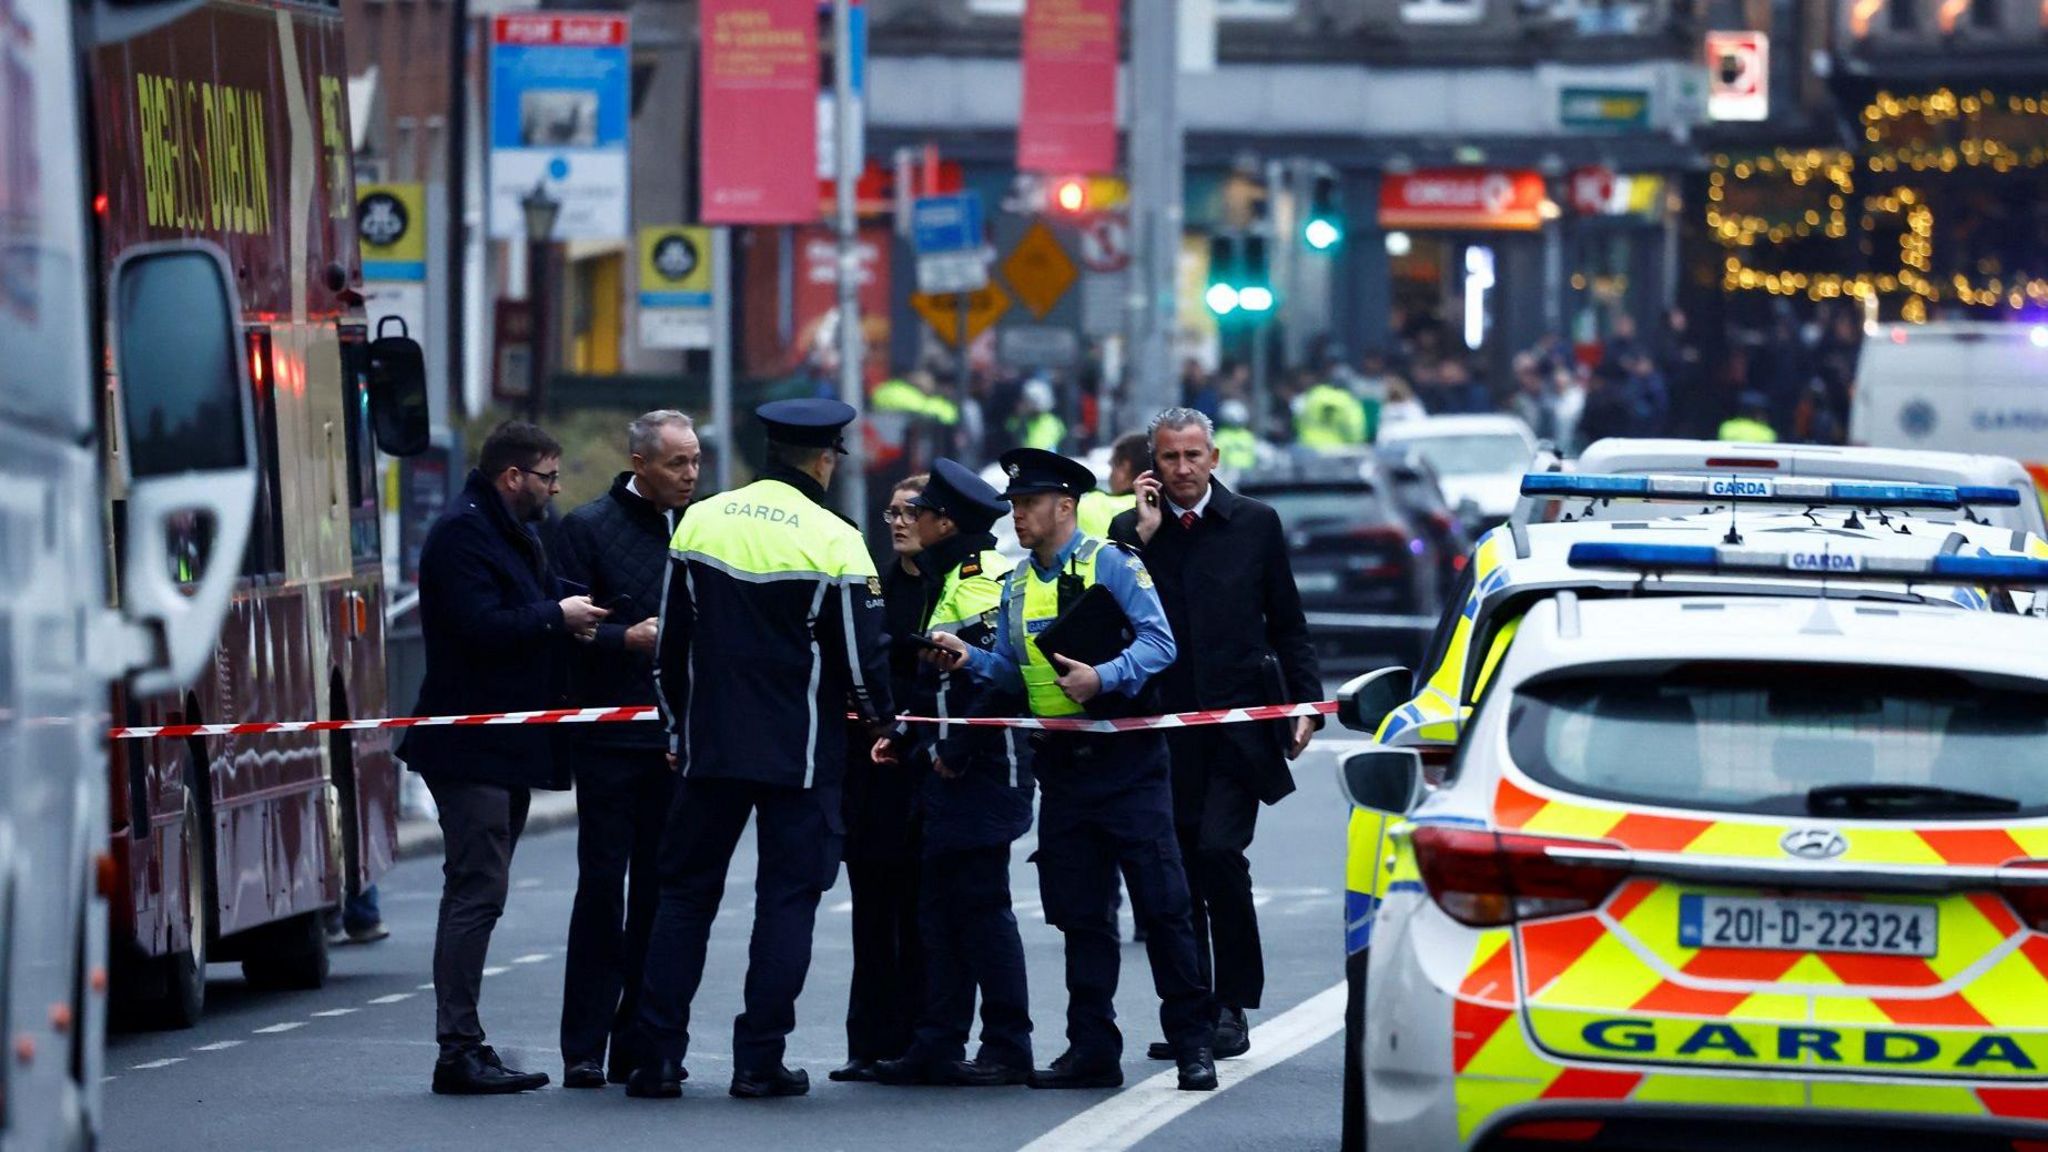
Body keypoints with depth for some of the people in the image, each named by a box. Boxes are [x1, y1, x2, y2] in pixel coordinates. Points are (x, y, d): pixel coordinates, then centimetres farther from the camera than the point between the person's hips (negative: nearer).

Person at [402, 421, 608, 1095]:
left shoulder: (511, 536, 20)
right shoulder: (462, 535, -12)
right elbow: (481, 626, -23)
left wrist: (578, 621, 6)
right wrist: (557, 617, -13)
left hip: (506, 747, 11)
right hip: (473, 748, -11)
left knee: (478, 894, 11)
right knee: (476, 893, -11)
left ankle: (464, 1048, 14)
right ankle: (458, 1051, -11)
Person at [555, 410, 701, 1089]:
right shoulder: (588, 528, -1)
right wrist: (628, 638, -19)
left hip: (677, 737, 5)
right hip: (610, 738, -4)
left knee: (659, 893, 6)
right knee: (603, 888, -5)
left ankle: (638, 1046, 11)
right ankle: (584, 1051, -2)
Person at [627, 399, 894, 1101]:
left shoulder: (701, 522, 3)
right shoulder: (833, 540, -9)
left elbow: (670, 641, 8)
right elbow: (861, 656, -8)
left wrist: (678, 728, 19)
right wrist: (879, 712, 12)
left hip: (710, 746, 3)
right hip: (800, 753, -3)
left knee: (685, 892, 9)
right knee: (786, 897, 3)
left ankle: (658, 1056, 4)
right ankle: (759, 1060, 0)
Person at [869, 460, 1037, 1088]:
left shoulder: (985, 579, -13)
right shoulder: (945, 580, 18)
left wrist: (958, 748, -21)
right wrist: (909, 739, 16)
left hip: (982, 772, -10)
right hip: (950, 774, 10)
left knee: (981, 905, -7)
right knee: (940, 906, 9)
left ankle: (1008, 1047, -2)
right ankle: (939, 1045, 11)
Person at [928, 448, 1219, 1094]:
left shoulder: (1110, 564, -5)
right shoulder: (1017, 586, 15)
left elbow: (1159, 644, -12)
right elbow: (1014, 673, 18)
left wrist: (1104, 677, -24)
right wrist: (972, 660, 0)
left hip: (1125, 760, -6)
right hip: (1063, 767, 6)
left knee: (1161, 905, -6)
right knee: (1080, 915, 8)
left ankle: (1193, 1044, -2)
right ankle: (1092, 1051, 12)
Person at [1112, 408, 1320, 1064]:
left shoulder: (1255, 524, 6)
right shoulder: (1130, 532, 8)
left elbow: (1287, 625, 10)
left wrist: (1305, 703, 2)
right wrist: (1143, 535, -8)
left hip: (1239, 723, -2)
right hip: (1167, 730, 2)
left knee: (1218, 850, -16)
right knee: (1177, 870, 3)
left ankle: (1233, 1003, -7)